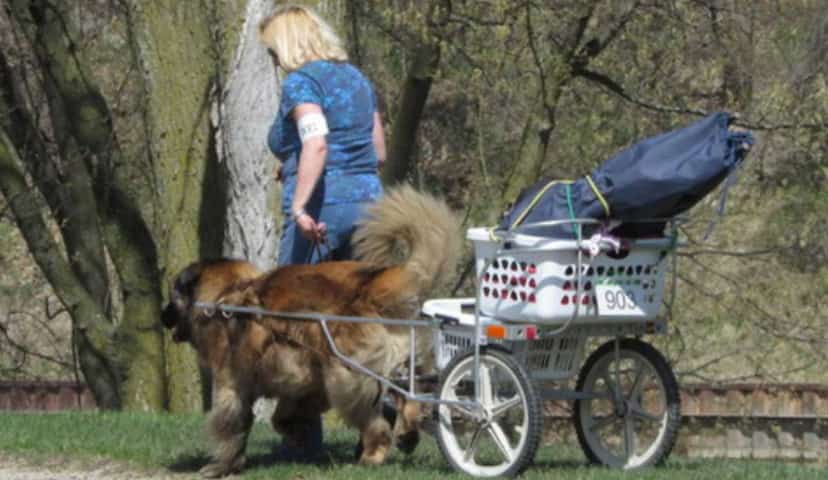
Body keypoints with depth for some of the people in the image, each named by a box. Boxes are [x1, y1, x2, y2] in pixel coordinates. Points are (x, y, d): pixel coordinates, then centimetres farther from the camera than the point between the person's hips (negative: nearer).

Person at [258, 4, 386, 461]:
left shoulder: (301, 83, -6)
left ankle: (305, 438, 0)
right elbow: (379, 151, 19)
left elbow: (316, 142, -22)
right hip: (367, 201, 7)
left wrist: (300, 204, -29)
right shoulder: (356, 78, 17)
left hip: (320, 210, -7)